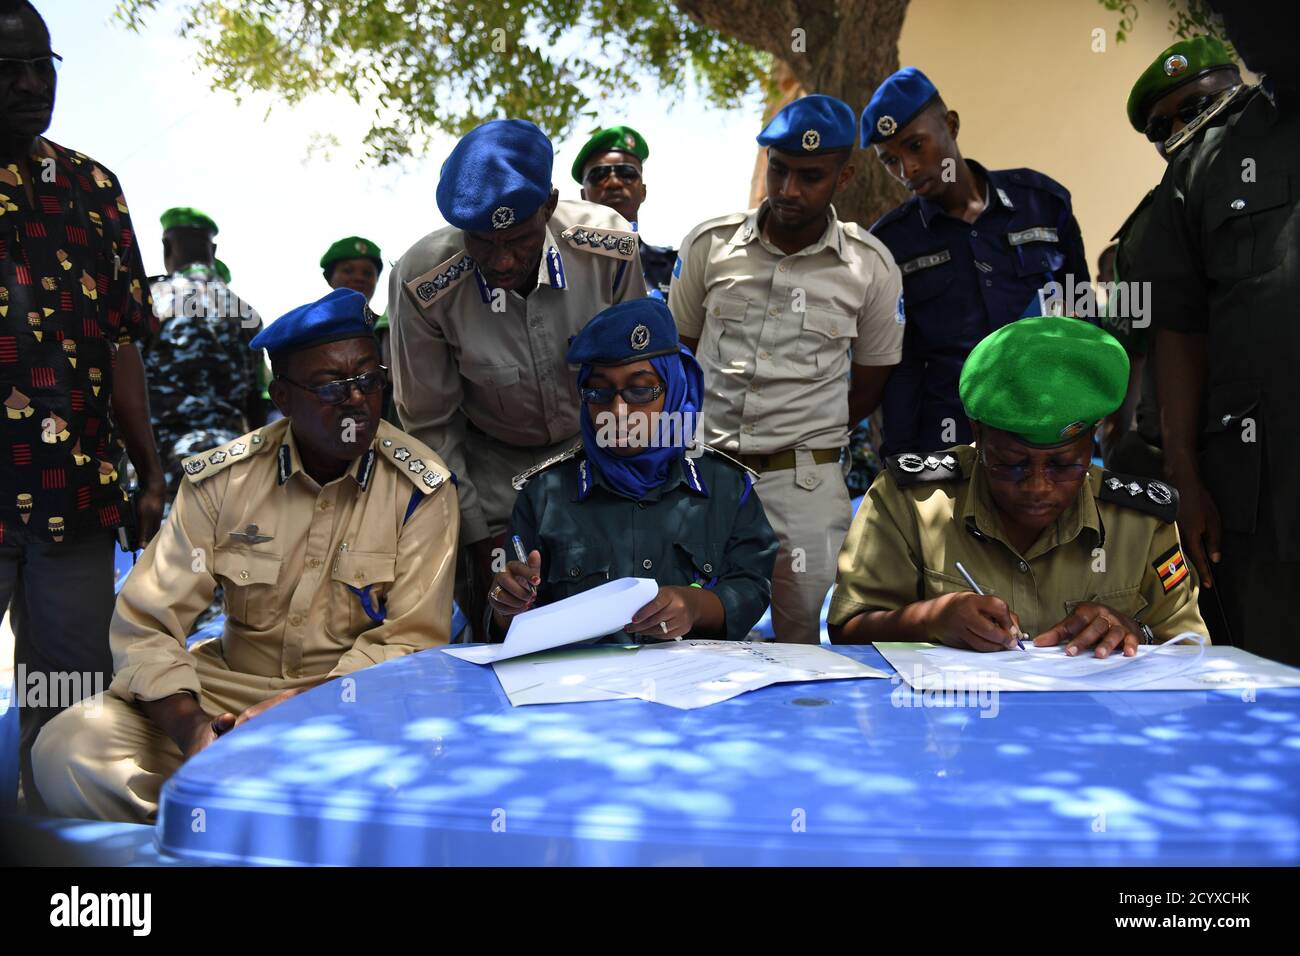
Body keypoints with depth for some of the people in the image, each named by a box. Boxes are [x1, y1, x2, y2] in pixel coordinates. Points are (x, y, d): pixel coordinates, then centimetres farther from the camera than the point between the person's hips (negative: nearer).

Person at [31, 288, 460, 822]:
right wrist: (192, 727, -24)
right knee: (68, 747, -19)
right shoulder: (221, 479, -3)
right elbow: (146, 624, -5)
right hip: (230, 685, 2)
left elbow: (412, 640, -10)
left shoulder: (421, 490, -9)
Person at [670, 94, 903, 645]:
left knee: (804, 638, 5)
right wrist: (699, 442, 3)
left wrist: (805, 437, 4)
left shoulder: (870, 266, 1)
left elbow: (869, 384, 10)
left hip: (805, 481, -1)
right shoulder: (710, 244, 3)